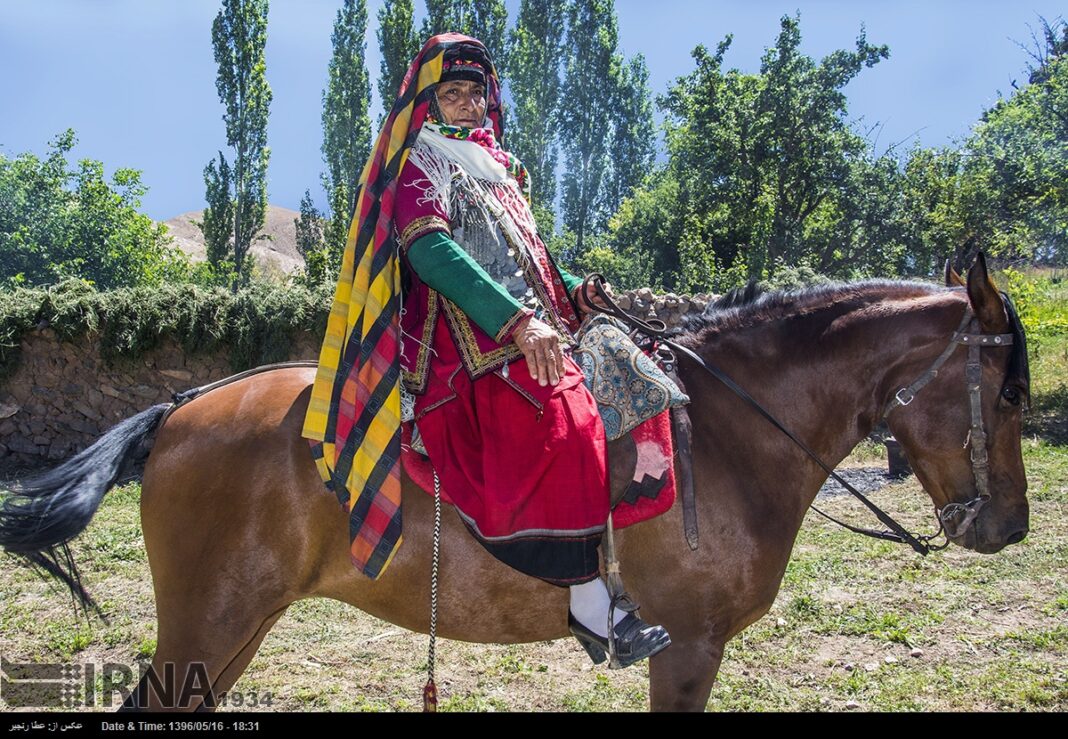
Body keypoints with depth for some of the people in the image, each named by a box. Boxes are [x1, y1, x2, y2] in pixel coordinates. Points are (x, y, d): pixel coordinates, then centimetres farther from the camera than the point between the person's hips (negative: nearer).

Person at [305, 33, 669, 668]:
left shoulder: (495, 164, 26)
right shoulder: (425, 162, 0)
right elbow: (430, 250, -17)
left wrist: (573, 290, 10)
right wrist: (517, 321, -27)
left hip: (527, 324, 9)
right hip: (471, 338, -9)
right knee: (561, 417, -28)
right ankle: (592, 606, -29)